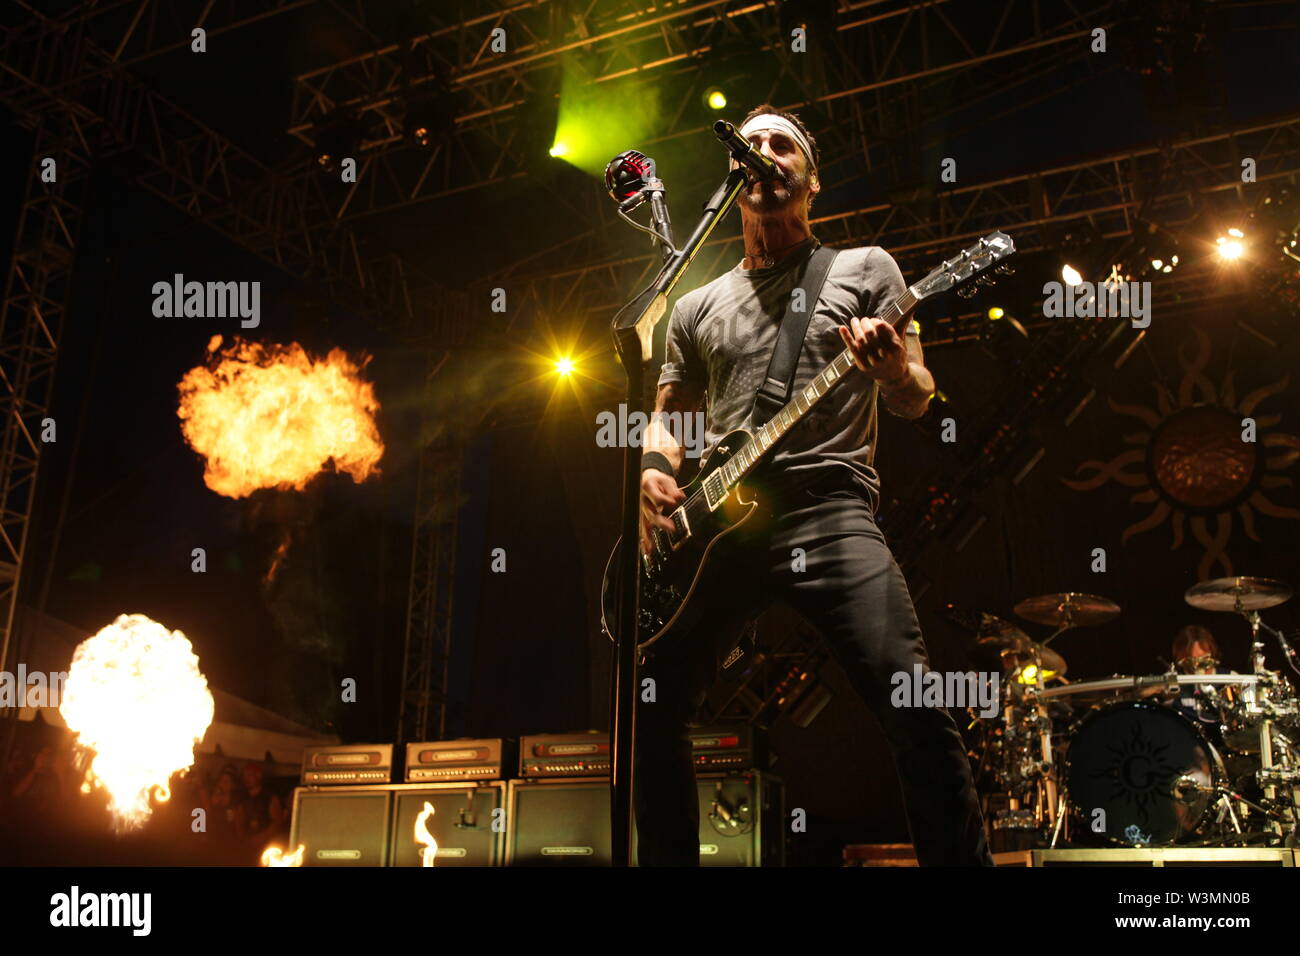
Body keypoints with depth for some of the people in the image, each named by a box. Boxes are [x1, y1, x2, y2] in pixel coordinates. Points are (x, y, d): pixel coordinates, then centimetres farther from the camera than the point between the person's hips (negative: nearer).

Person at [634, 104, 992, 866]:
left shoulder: (866, 267, 13)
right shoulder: (697, 307, 22)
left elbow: (917, 401, 6)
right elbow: (667, 414, 24)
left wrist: (895, 369, -18)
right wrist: (654, 470, 0)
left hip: (829, 510, -3)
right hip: (716, 524, 4)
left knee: (911, 696, -22)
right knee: (653, 711, -1)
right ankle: (668, 860, 16)